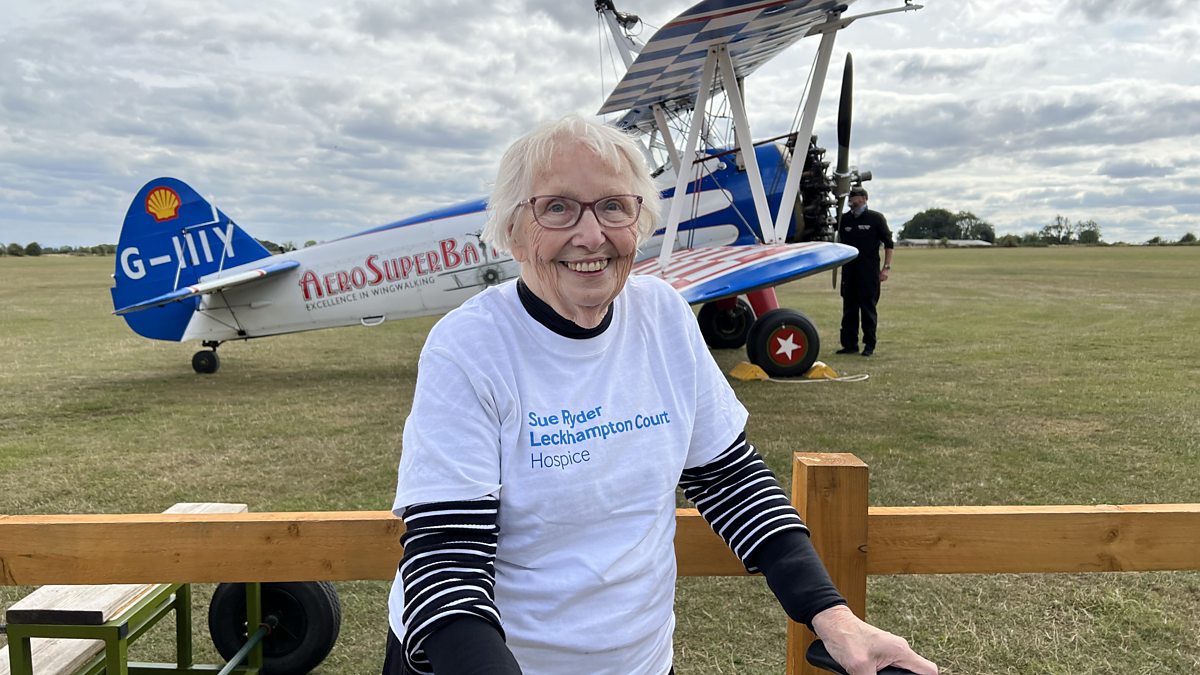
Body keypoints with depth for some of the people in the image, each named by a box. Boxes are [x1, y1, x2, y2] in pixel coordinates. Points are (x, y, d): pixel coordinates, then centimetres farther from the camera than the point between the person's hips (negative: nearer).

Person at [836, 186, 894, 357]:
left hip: (869, 272, -4)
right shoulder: (845, 219, 11)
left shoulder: (876, 218, -1)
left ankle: (869, 345, 7)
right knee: (849, 308, 7)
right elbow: (839, 243, 19)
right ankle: (850, 344, 14)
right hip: (849, 271, 4)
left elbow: (889, 244, 0)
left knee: (868, 308, 0)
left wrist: (886, 267, -7)